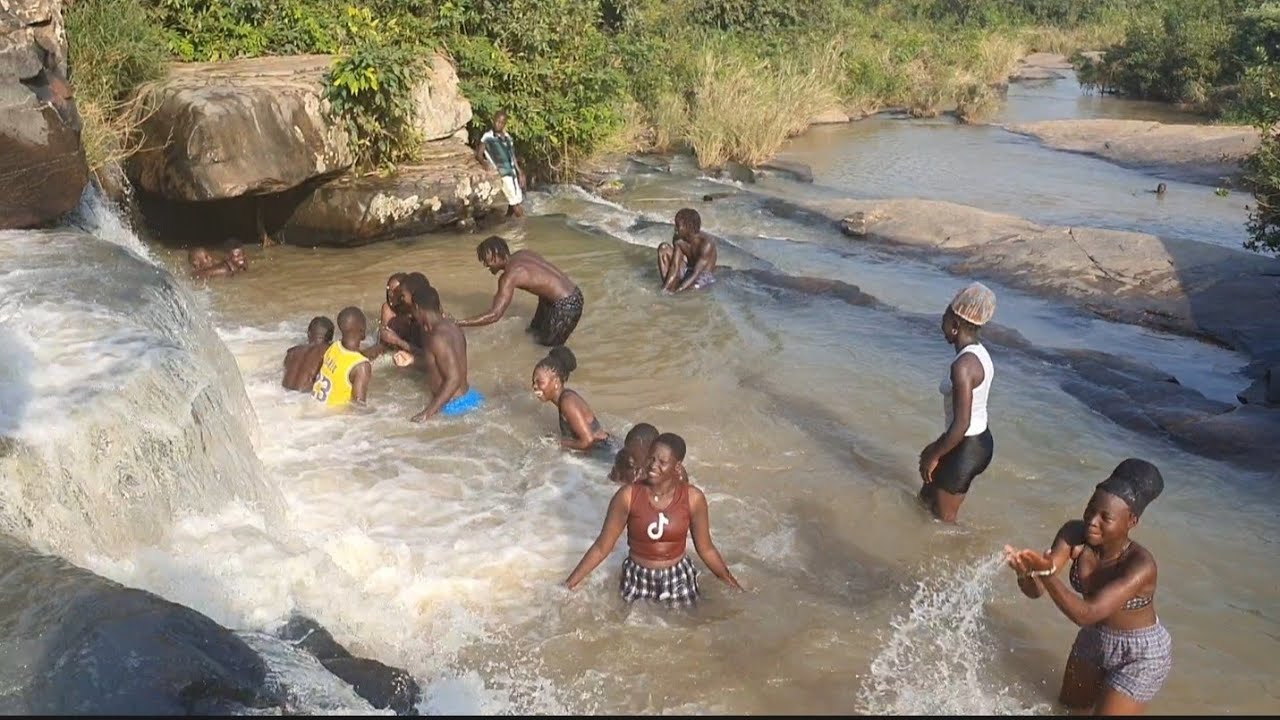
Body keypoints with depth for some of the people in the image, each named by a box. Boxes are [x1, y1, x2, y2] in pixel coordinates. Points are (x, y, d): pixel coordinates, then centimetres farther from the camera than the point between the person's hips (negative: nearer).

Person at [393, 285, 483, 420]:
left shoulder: (437, 338, -22)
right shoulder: (451, 326, 6)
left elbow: (453, 379, -26)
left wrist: (428, 412, -25)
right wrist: (413, 360, 20)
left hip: (454, 406, -9)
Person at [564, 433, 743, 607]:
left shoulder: (693, 498, -14)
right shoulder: (628, 496, -17)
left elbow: (706, 548, 0)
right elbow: (602, 547, -9)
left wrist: (731, 583, -1)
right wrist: (569, 583, -11)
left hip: (679, 580, 1)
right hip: (638, 579, 0)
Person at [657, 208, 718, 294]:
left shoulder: (706, 243, -27)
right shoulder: (678, 239, -9)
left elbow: (695, 274, -31)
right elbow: (674, 266, -13)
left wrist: (676, 291, -37)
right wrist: (667, 286, -27)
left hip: (703, 276, -6)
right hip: (687, 270, 6)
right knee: (663, 248, -10)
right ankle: (666, 287, -20)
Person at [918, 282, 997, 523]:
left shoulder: (963, 365, -27)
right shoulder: (978, 354, 4)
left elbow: (961, 424, -27)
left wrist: (934, 455, -14)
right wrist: (938, 446, 20)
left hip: (966, 449, -9)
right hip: (979, 442, 9)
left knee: (943, 517, 10)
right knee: (927, 497, 25)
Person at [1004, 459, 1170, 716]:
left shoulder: (1140, 565, -34)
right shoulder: (1075, 535, -21)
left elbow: (1085, 614, -40)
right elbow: (1036, 590, -25)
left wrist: (1047, 574, -53)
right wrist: (1026, 572, -47)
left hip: (1141, 656, -6)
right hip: (1093, 639, 6)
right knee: (1069, 706, 24)